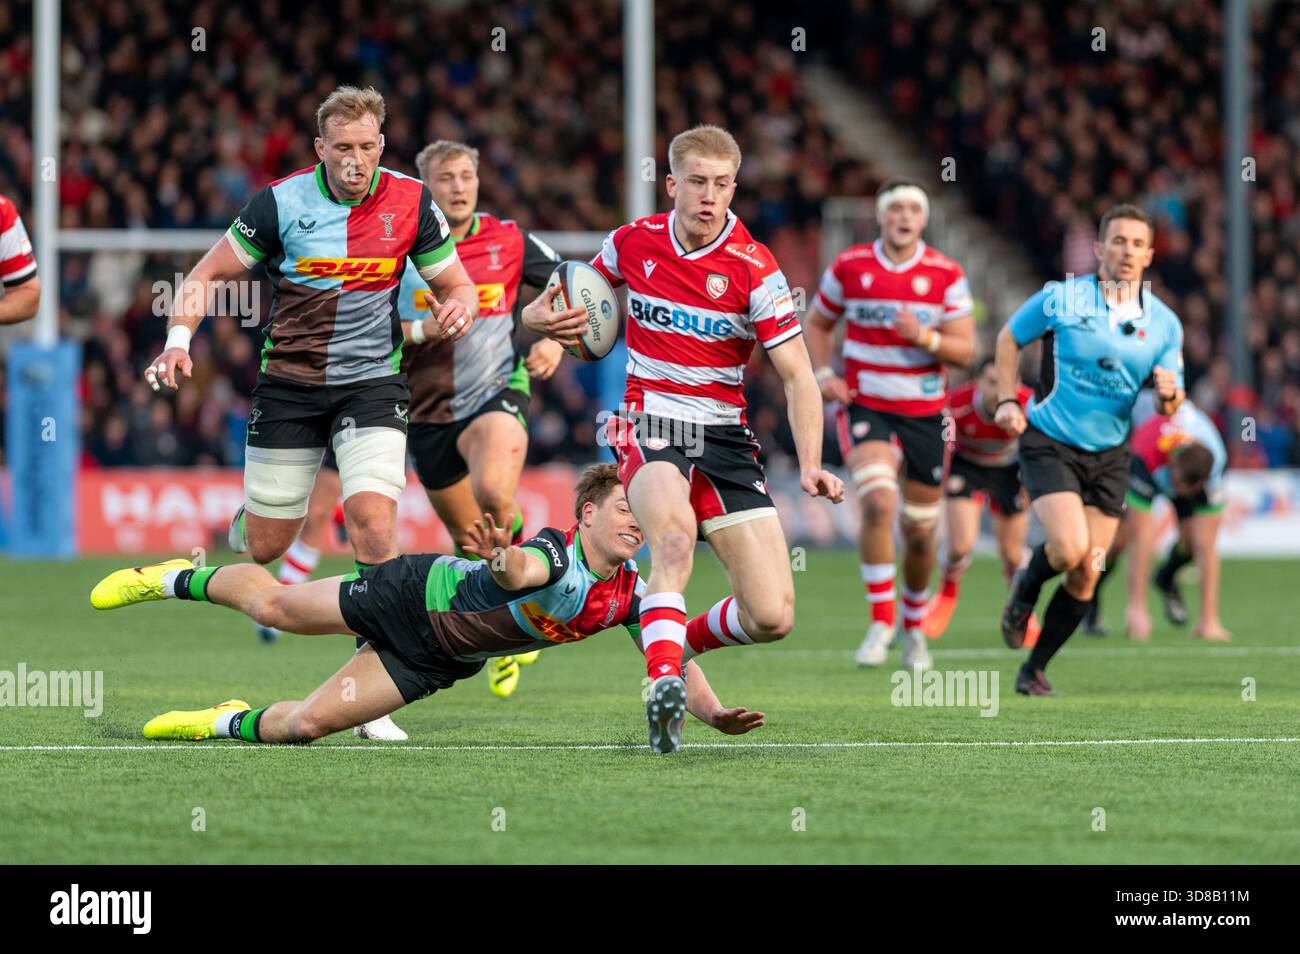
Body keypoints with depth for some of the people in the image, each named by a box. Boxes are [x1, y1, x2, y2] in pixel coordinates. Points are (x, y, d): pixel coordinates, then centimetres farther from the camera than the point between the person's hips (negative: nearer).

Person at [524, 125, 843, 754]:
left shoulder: (754, 269, -8)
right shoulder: (632, 242, 2)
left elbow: (797, 376, -7)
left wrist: (810, 465, -21)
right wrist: (543, 316, 1)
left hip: (724, 438, 0)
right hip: (649, 426, 0)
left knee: (772, 618, -10)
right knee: (675, 534, -37)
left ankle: (680, 642, 20)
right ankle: (662, 681, -42)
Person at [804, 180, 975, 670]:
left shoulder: (946, 275, -4)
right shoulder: (849, 266, -2)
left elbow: (965, 351, -5)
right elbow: (817, 322, 13)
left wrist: (924, 337, -24)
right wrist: (824, 374, -4)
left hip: (924, 412, 1)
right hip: (865, 407, -1)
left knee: (920, 532, 8)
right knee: (878, 502, -26)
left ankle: (914, 624, 33)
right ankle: (880, 621, -16)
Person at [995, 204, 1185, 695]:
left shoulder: (1164, 323, -2)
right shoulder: (1061, 299, -10)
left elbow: (1168, 407, 4)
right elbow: (1009, 337, 6)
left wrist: (1168, 394, -19)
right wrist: (1007, 401, -3)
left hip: (1109, 455, 4)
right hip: (1050, 444, -4)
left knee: (1086, 578, 2)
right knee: (1070, 549, -23)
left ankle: (1035, 669, 20)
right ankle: (1026, 588, 13)